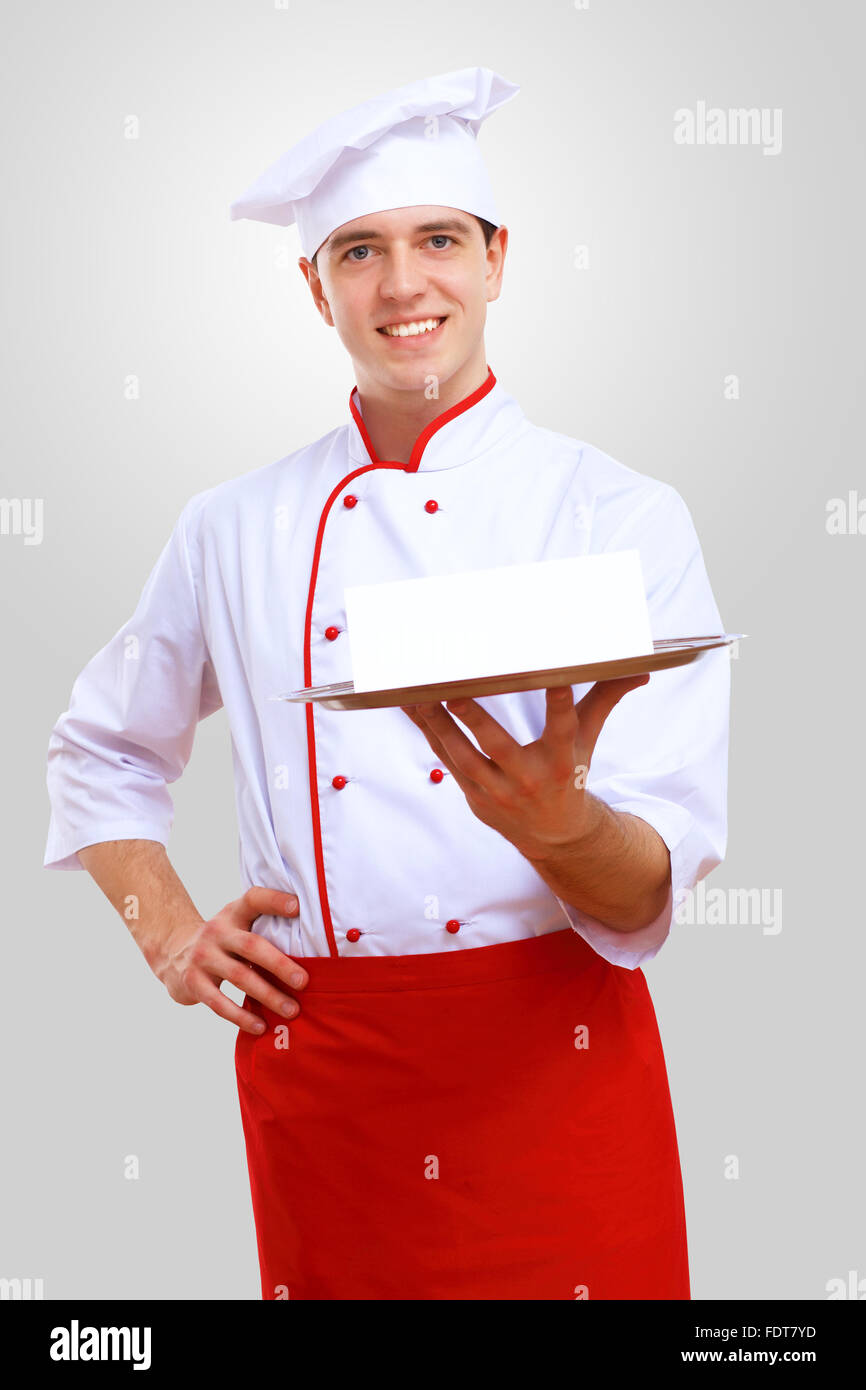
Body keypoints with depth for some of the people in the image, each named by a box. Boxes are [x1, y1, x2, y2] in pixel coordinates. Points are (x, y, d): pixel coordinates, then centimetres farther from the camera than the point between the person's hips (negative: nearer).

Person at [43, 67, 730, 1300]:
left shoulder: (622, 515, -5)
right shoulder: (233, 528, 4)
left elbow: (652, 890, -11)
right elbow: (101, 750, 19)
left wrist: (557, 823, -32)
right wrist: (167, 932, 5)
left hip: (553, 1068, -2)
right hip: (318, 1075, 2)